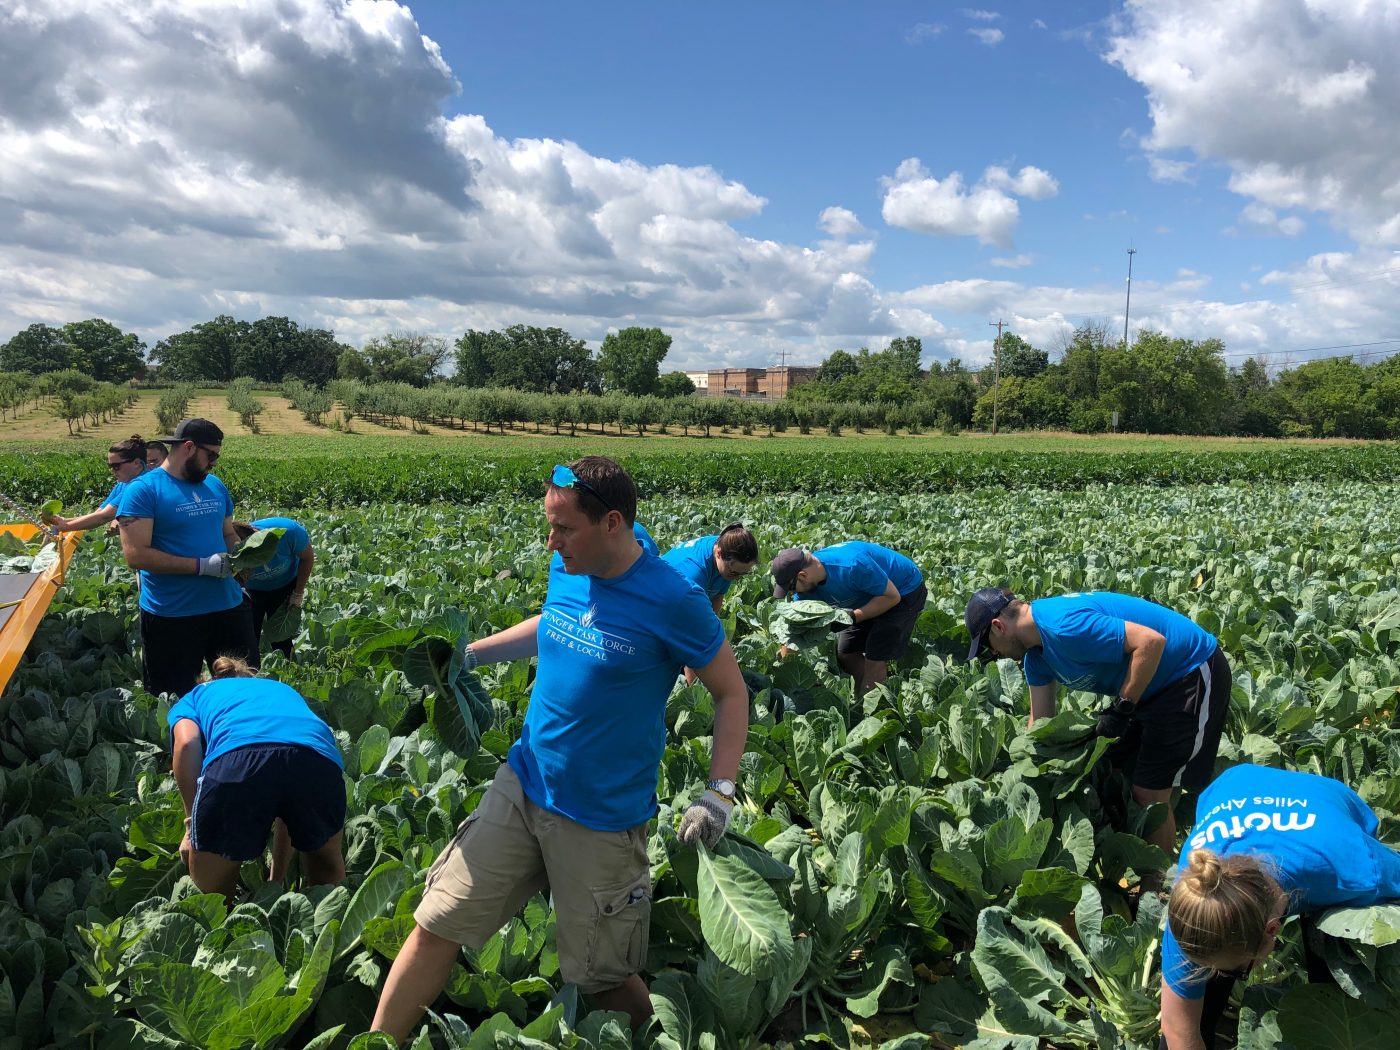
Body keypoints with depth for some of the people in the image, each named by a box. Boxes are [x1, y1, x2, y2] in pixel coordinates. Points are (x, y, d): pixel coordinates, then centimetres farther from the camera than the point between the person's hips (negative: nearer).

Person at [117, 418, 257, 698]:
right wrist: (202, 565, -21)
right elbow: (136, 555, -19)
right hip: (171, 618, -5)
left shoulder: (215, 485, 9)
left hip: (228, 608, 6)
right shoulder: (143, 490, -11)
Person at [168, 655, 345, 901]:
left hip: (238, 761, -3)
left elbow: (187, 743, 9)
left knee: (210, 896, 20)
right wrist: (276, 879, 52)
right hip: (319, 758, 3)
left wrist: (193, 824, 15)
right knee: (325, 869, 30)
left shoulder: (192, 699, 38)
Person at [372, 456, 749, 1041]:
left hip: (602, 819, -5)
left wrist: (719, 792, -19)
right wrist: (470, 654, 12)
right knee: (437, 924, 5)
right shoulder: (566, 571, -1)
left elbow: (732, 692, -11)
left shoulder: (671, 602, -20)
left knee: (598, 977, 10)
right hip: (520, 786, 5)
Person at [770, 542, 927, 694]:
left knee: (874, 660, -13)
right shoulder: (807, 585, -14)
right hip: (872, 594, 8)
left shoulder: (852, 566, -39)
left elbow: (892, 596, -28)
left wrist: (853, 616, -33)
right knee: (845, 653, 7)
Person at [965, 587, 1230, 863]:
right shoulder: (1035, 653, 3)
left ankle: (1154, 885, 9)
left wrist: (1121, 709, -26)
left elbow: (1152, 641, -32)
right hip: (1155, 684, 10)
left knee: (1149, 794, -7)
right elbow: (1040, 720, 10)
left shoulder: (1064, 626, -29)